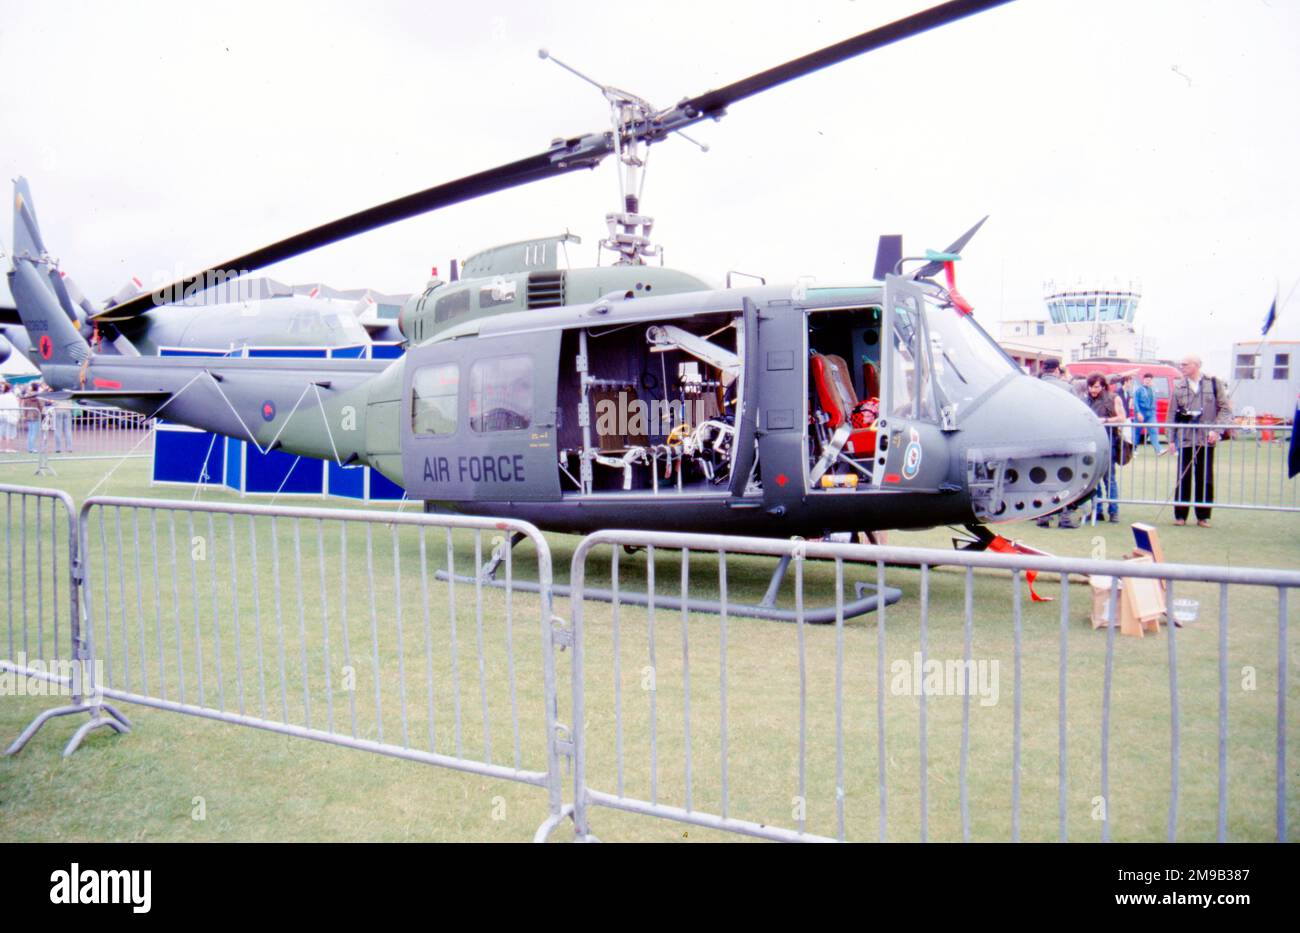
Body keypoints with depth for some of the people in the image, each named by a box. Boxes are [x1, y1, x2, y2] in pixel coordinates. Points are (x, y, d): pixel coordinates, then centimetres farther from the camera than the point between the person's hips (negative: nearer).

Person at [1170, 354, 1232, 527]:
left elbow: (1225, 408, 1)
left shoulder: (1213, 383, 2)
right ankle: (1180, 515, 9)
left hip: (1206, 439, -1)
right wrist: (1171, 439, 3)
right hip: (1184, 439, 1)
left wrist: (1216, 430, -10)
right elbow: (1172, 414, 7)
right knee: (1183, 478, 2)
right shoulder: (1178, 387, 7)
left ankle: (1203, 516, 12)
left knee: (1205, 479, 3)